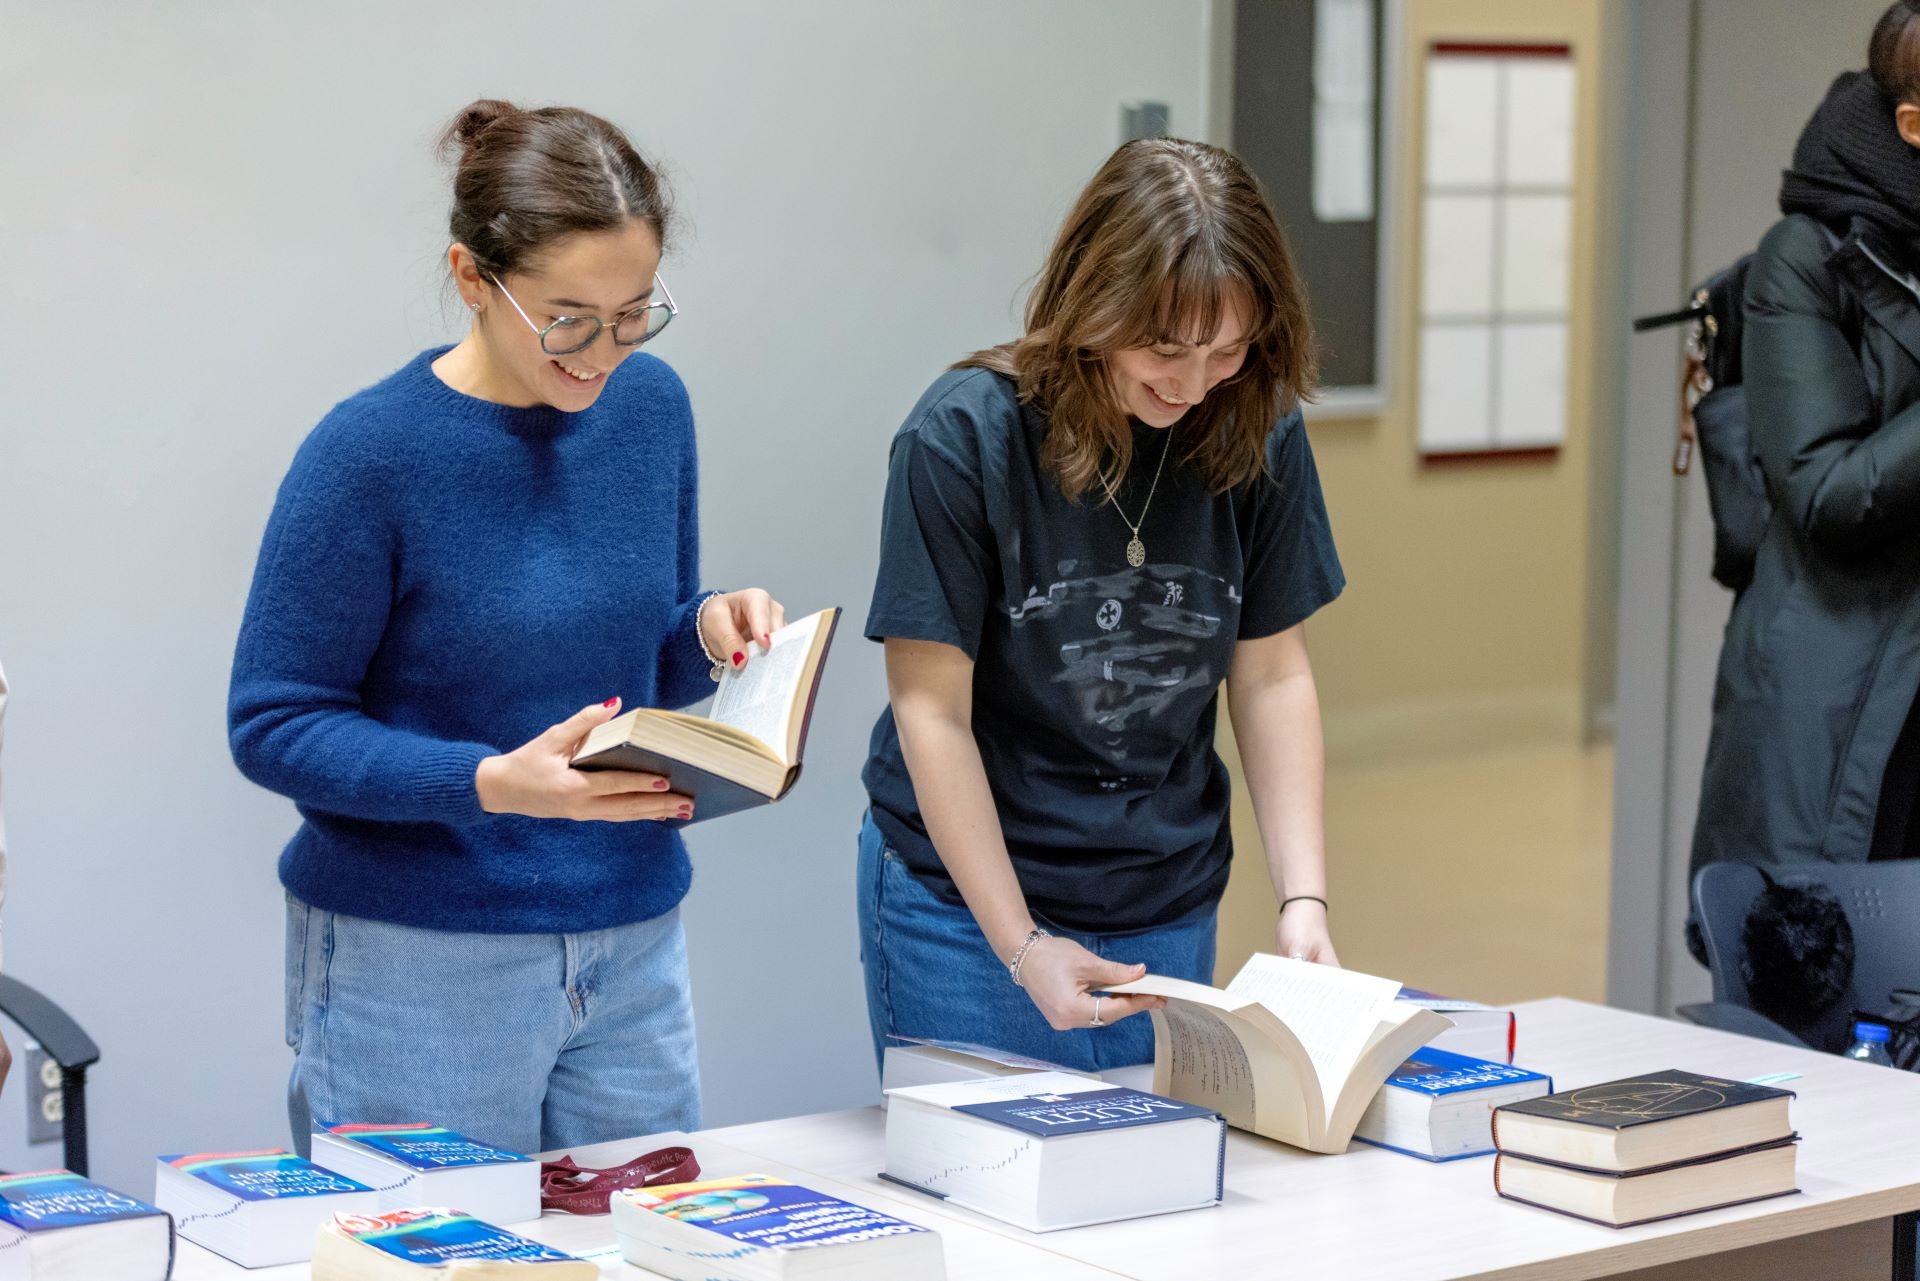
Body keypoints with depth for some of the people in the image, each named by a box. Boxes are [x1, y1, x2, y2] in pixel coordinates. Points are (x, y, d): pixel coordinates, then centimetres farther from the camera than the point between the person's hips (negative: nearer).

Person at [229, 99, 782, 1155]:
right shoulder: (373, 451, -14)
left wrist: (711, 630, -7)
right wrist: (495, 783, -24)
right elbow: (273, 725, -12)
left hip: (631, 942, 5)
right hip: (417, 968, -5)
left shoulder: (650, 405, 3)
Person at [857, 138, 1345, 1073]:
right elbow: (932, 708, -14)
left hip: (1169, 913, 4)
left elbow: (1271, 674, 2)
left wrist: (1303, 898, -8)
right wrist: (1023, 946, -18)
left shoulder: (1256, 434, -4)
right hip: (964, 904, -3)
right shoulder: (962, 436, -16)